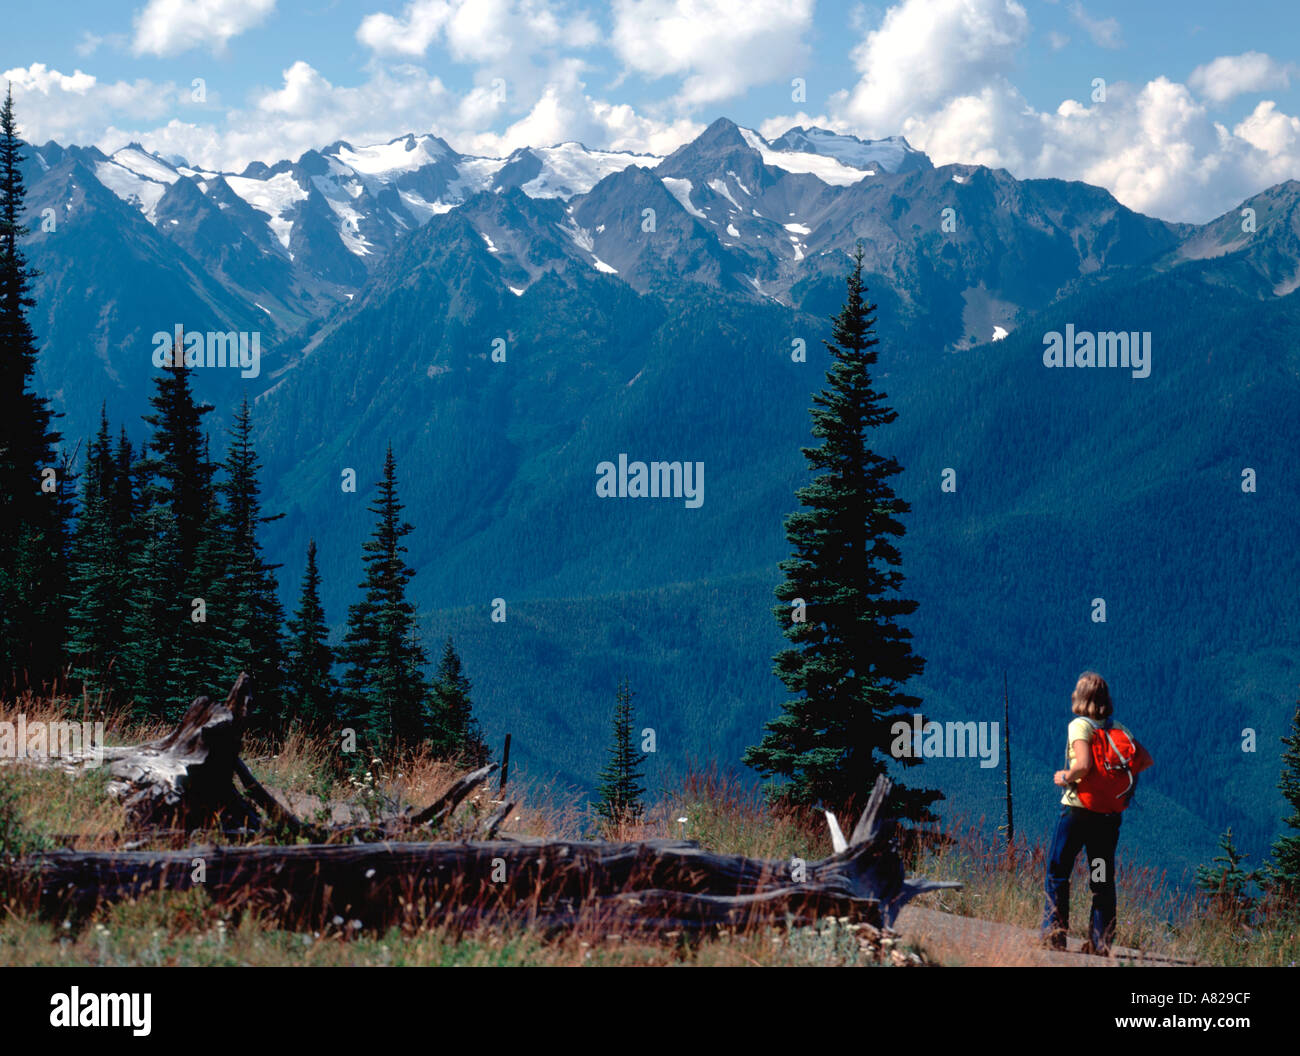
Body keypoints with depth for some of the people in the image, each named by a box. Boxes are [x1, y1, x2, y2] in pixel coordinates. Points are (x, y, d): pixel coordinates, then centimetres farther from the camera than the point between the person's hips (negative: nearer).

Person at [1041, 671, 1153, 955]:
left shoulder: (1079, 726, -10)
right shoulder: (1119, 728, 7)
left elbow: (1083, 764, -24)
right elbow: (1146, 759, 4)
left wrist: (1065, 777, -6)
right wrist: (1118, 777, 12)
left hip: (1077, 810, -5)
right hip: (1111, 815, 5)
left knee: (1057, 871, 5)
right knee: (1103, 879, 9)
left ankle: (1054, 933, 0)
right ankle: (1101, 941, 6)